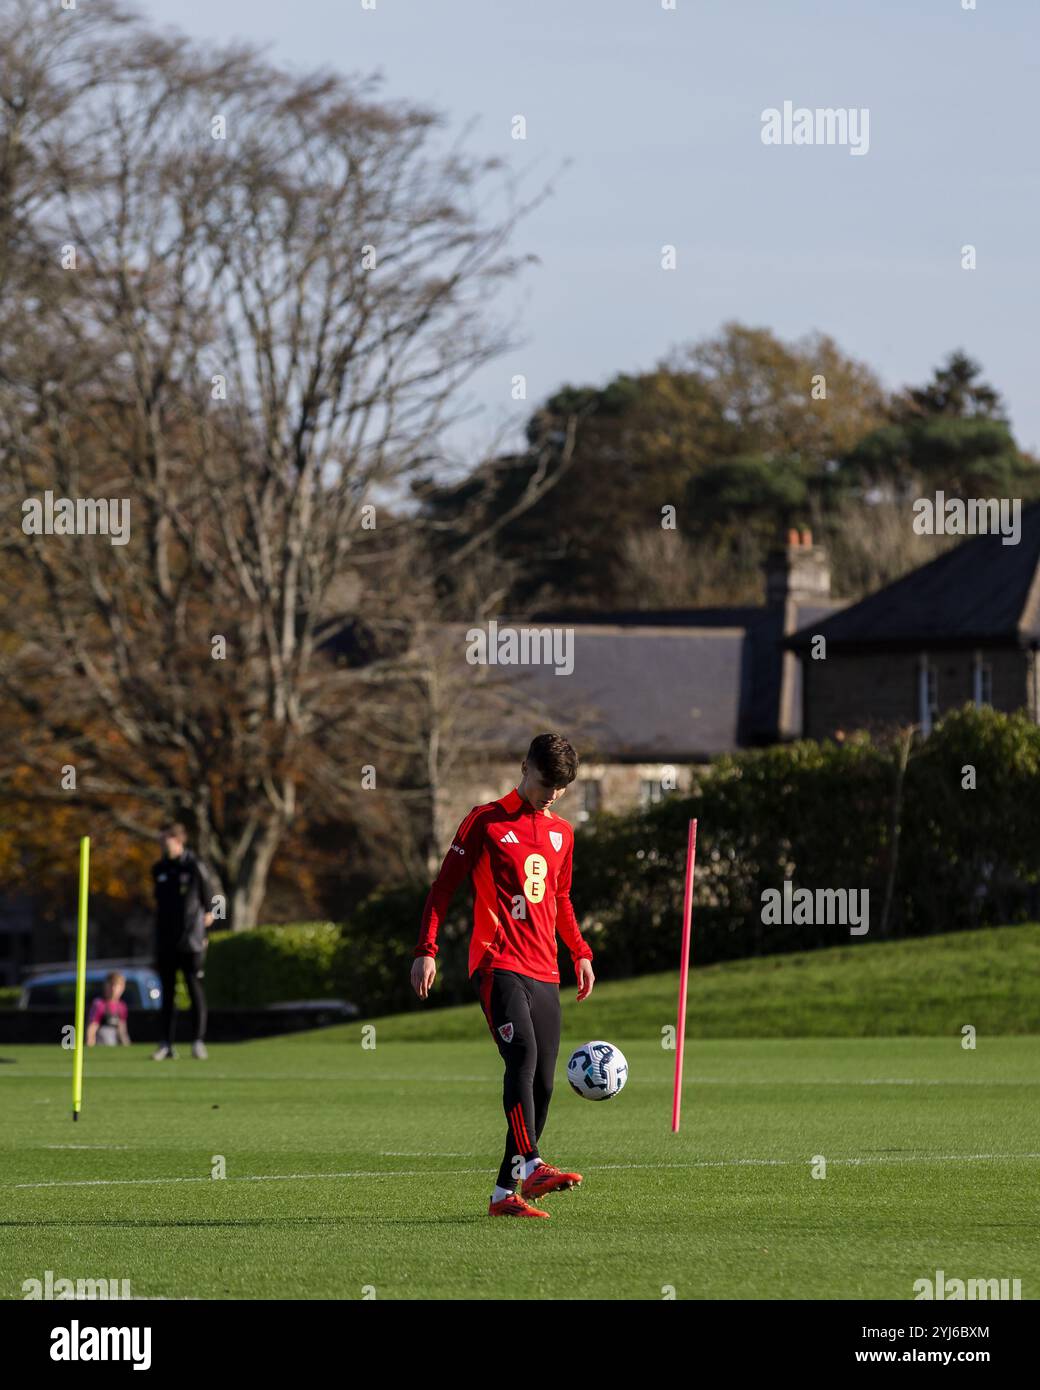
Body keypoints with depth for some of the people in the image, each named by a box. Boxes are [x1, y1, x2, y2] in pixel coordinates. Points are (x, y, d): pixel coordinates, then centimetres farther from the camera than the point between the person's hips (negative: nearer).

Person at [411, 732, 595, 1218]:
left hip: (544, 973, 7)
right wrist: (426, 950, -5)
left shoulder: (561, 833, 19)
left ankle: (505, 1192, 7)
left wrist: (580, 953, 22)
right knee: (523, 1053, -27)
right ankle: (531, 1168, -37)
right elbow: (443, 886, 1)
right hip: (497, 963, -7)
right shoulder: (486, 822, 1)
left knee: (542, 1083, 1)